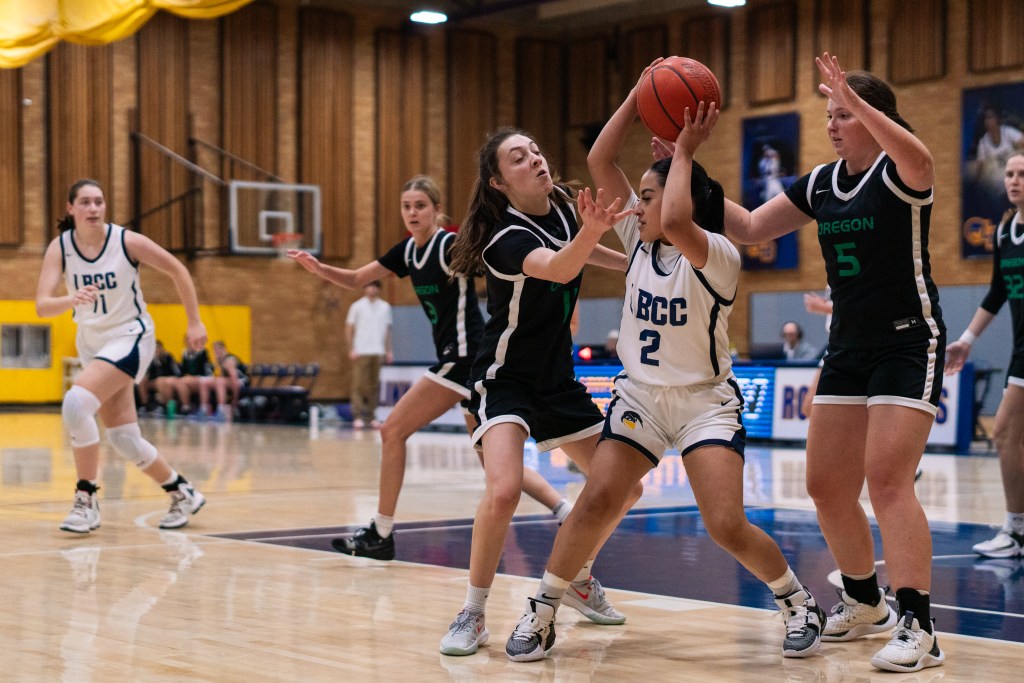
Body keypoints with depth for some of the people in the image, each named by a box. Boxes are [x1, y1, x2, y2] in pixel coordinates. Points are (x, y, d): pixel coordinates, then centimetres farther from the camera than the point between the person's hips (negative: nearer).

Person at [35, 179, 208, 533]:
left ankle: (87, 500, -16)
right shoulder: (60, 248, -10)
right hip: (91, 342, 5)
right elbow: (42, 305, -22)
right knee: (125, 441, 6)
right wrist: (71, 299, -43)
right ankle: (183, 494, 27)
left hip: (130, 337, -5)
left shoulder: (127, 241, -17)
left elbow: (177, 270, -4)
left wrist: (194, 322, -2)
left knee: (76, 403, -27)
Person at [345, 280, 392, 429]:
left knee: (374, 386, 4)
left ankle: (371, 416, 9)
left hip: (378, 352, 3)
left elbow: (388, 330, 14)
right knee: (359, 384, -6)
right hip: (361, 351, -3)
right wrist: (351, 349, -7)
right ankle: (358, 417, -5)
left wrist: (389, 351, 8)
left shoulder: (385, 307, 10)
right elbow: (349, 328, 2)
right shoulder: (357, 306, 2)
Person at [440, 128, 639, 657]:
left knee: (623, 488, 6)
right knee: (504, 490, -29)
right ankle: (473, 613, -10)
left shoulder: (560, 210, -2)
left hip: (558, 378, 7)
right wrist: (592, 231, -64)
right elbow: (557, 269, -46)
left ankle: (578, 578, 30)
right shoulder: (507, 239, -24)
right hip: (504, 379, -7)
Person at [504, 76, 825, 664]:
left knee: (727, 526, -14)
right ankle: (542, 614, 2)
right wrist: (639, 95, -10)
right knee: (596, 505, -10)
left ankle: (800, 604, 10)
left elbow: (677, 222, -39)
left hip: (705, 401, -5)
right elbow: (600, 160, -4)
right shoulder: (640, 238, 1)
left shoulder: (718, 256, -17)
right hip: (640, 396, 5)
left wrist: (685, 151, -26)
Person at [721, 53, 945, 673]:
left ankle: (919, 628, -15)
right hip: (849, 348, 8)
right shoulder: (822, 184, 9)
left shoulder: (897, 174, -13)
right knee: (827, 485, 9)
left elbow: (920, 163, -38)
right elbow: (750, 229, 11)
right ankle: (865, 605, 29)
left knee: (889, 481, -18)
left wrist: (854, 97, -45)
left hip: (909, 344, -8)